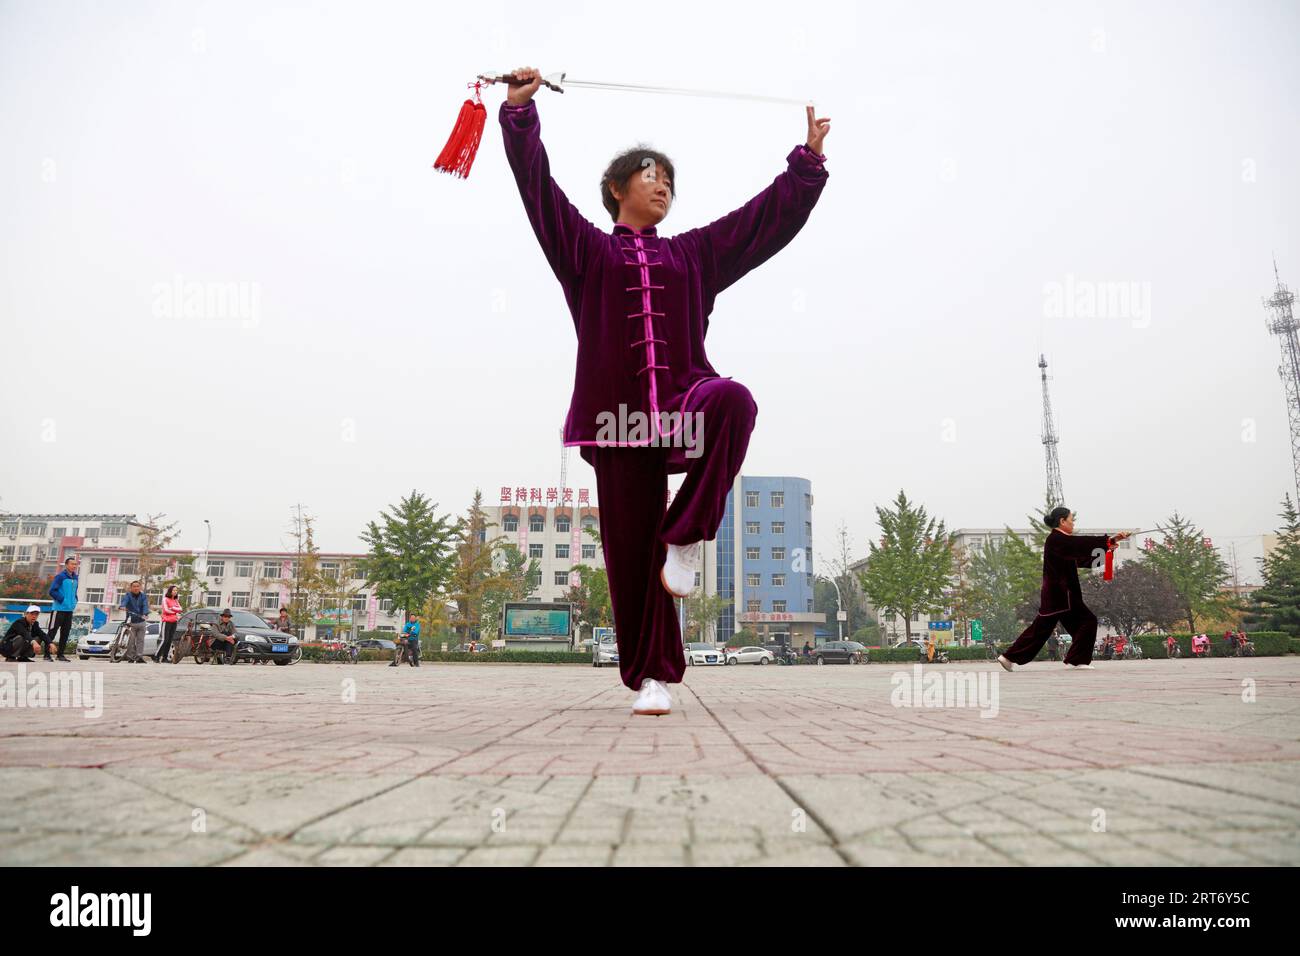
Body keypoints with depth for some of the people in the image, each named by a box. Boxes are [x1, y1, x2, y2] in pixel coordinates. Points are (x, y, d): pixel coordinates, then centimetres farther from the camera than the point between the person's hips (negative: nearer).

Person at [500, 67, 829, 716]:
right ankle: (653, 677, 9)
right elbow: (538, 186, 8)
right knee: (632, 550, -4)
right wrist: (520, 113, 3)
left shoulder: (693, 254, 23)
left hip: (684, 399, 1)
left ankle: (687, 538, -25)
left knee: (734, 401, -36)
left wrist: (808, 158, 25)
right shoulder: (587, 250, 16)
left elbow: (770, 214, 24)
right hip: (618, 413, -1)